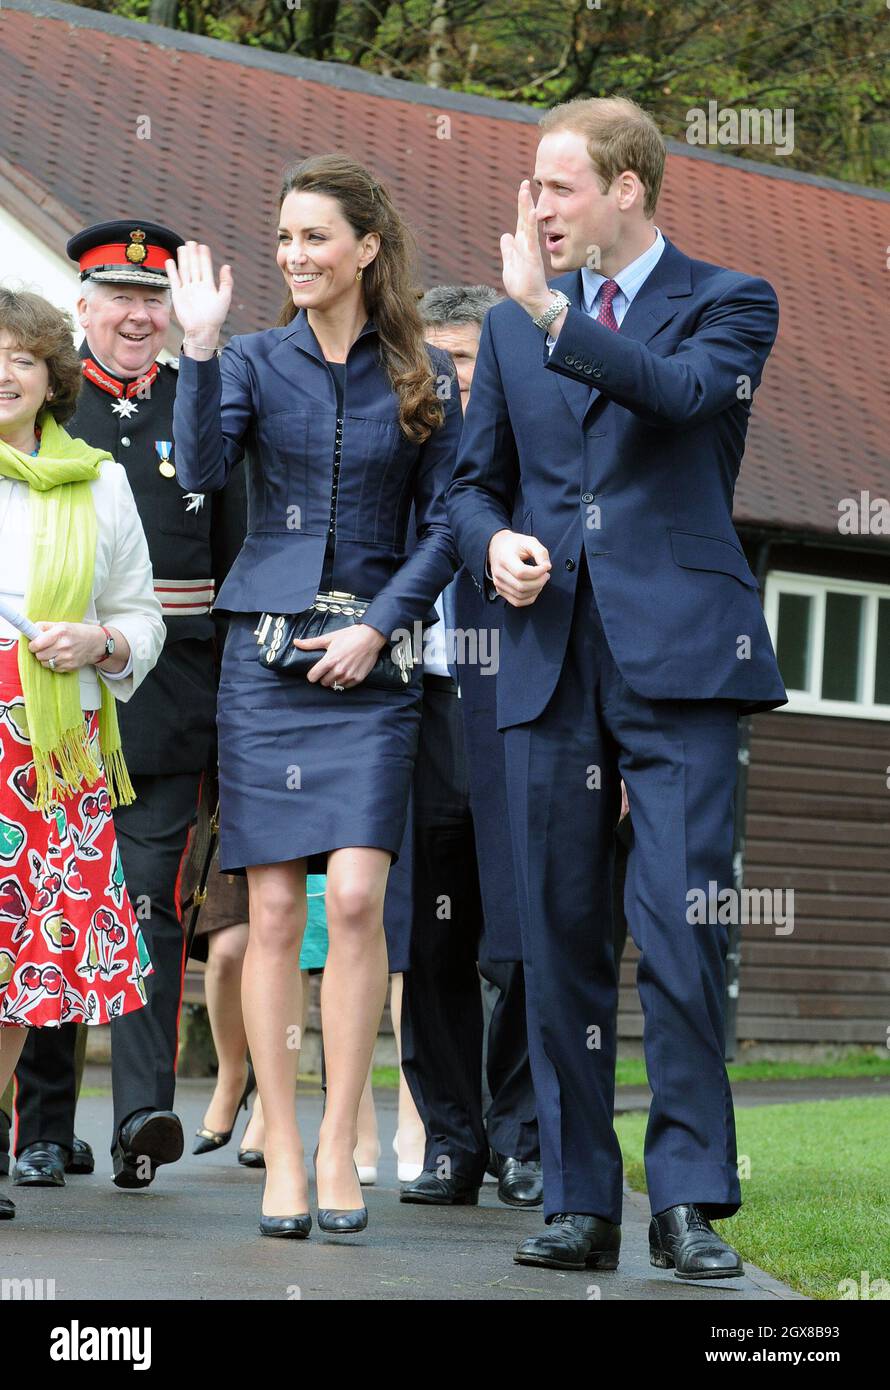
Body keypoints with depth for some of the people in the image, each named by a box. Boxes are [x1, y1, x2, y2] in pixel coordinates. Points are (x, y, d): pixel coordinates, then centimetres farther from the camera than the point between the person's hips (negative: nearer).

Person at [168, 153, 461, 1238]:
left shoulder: (420, 375, 6)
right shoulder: (255, 360, 7)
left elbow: (444, 525, 6)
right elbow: (201, 469, -9)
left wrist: (376, 629, -6)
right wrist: (199, 346, -18)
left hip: (370, 663, -1)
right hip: (265, 654, 1)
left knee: (356, 896, -13)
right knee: (274, 911, -1)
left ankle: (338, 1147, -5)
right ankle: (280, 1154, 3)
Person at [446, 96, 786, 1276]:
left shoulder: (728, 303, 6)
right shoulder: (514, 326, 19)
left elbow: (685, 394, -16)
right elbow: (474, 482, 22)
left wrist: (553, 312, -19)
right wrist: (494, 542, 1)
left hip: (679, 649, -4)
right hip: (553, 657, 5)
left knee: (681, 927, -12)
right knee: (560, 936, 4)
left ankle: (690, 1198, -6)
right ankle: (580, 1201, 10)